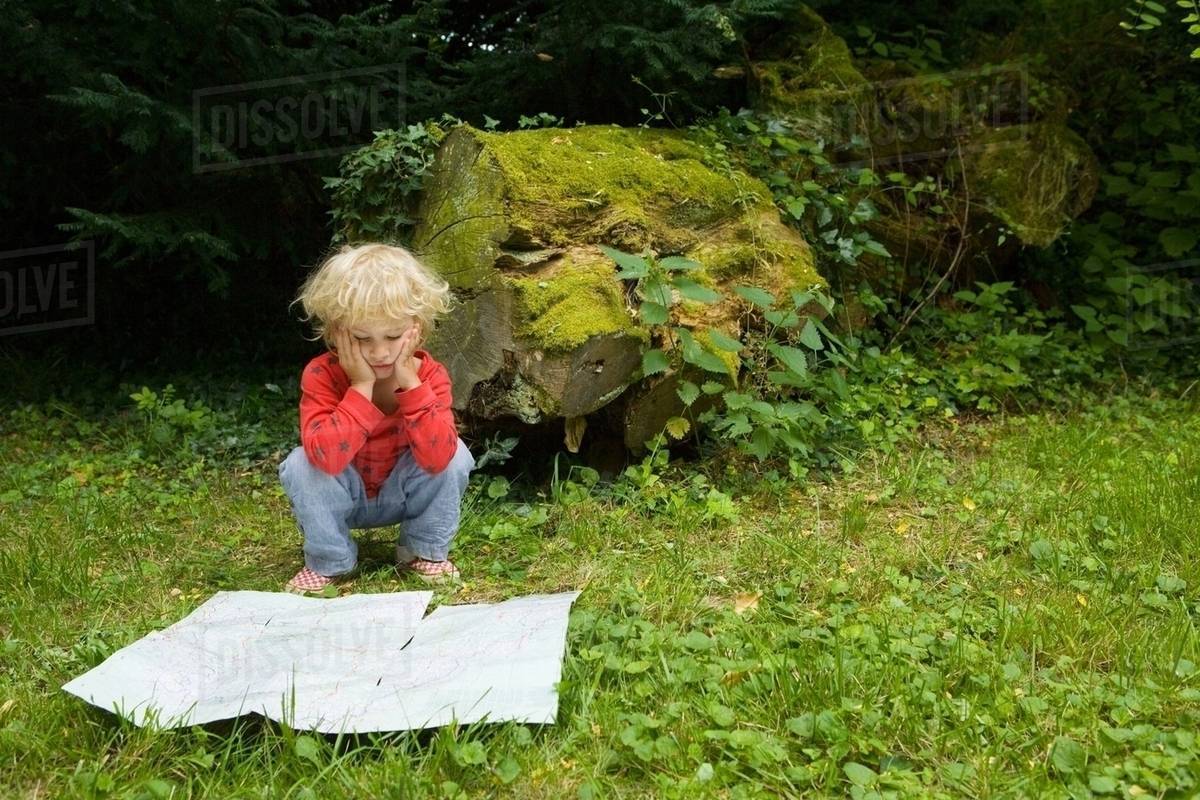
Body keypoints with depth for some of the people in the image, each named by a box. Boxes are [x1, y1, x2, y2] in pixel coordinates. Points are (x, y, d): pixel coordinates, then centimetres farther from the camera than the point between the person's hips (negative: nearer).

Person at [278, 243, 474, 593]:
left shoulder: (430, 375, -21)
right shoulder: (321, 375, -25)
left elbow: (437, 458, -36)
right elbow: (325, 457, -40)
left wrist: (411, 383, -38)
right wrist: (361, 388, -40)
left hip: (403, 494, 1)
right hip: (345, 496, -1)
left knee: (456, 456, -25)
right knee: (299, 465, -29)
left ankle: (425, 551, -3)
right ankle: (328, 561, -6)